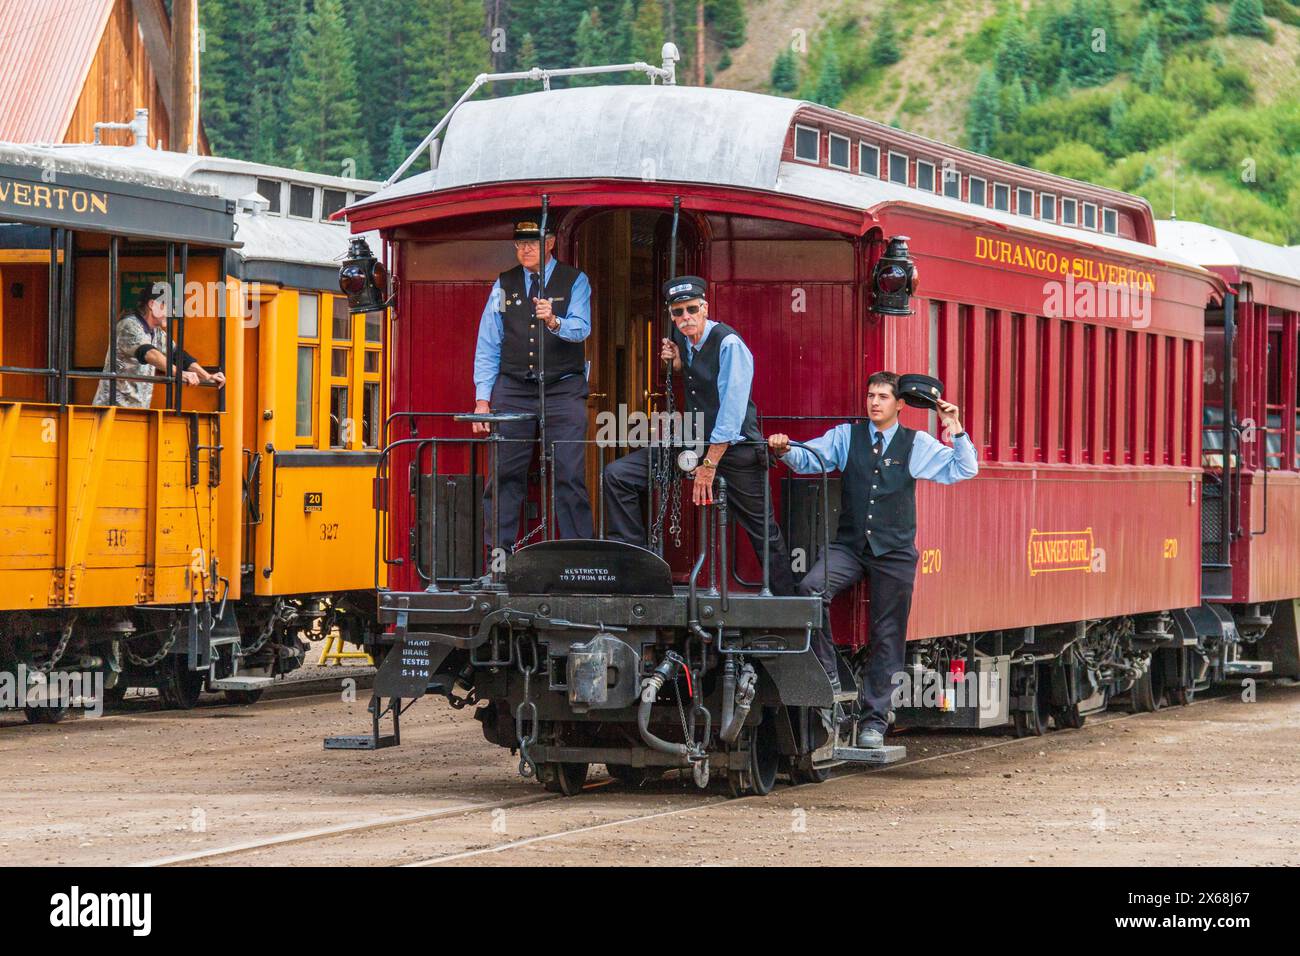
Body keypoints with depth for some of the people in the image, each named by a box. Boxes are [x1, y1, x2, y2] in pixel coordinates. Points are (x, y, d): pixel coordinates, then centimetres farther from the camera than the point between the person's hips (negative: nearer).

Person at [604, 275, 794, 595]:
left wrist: (710, 464, -23)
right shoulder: (681, 338, 4)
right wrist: (676, 362, 2)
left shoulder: (729, 344, -18)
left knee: (762, 530, -1)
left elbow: (732, 410, -22)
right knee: (617, 475, -4)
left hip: (734, 446, -7)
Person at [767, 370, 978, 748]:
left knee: (887, 636, 1)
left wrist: (955, 430, -6)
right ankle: (827, 676, -16)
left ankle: (873, 720, 9)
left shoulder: (918, 445, 8)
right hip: (849, 545, 0)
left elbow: (963, 470, 6)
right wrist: (787, 451, -22)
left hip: (895, 552, 0)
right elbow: (811, 458, -2)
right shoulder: (846, 436, 10)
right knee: (811, 589, -28)